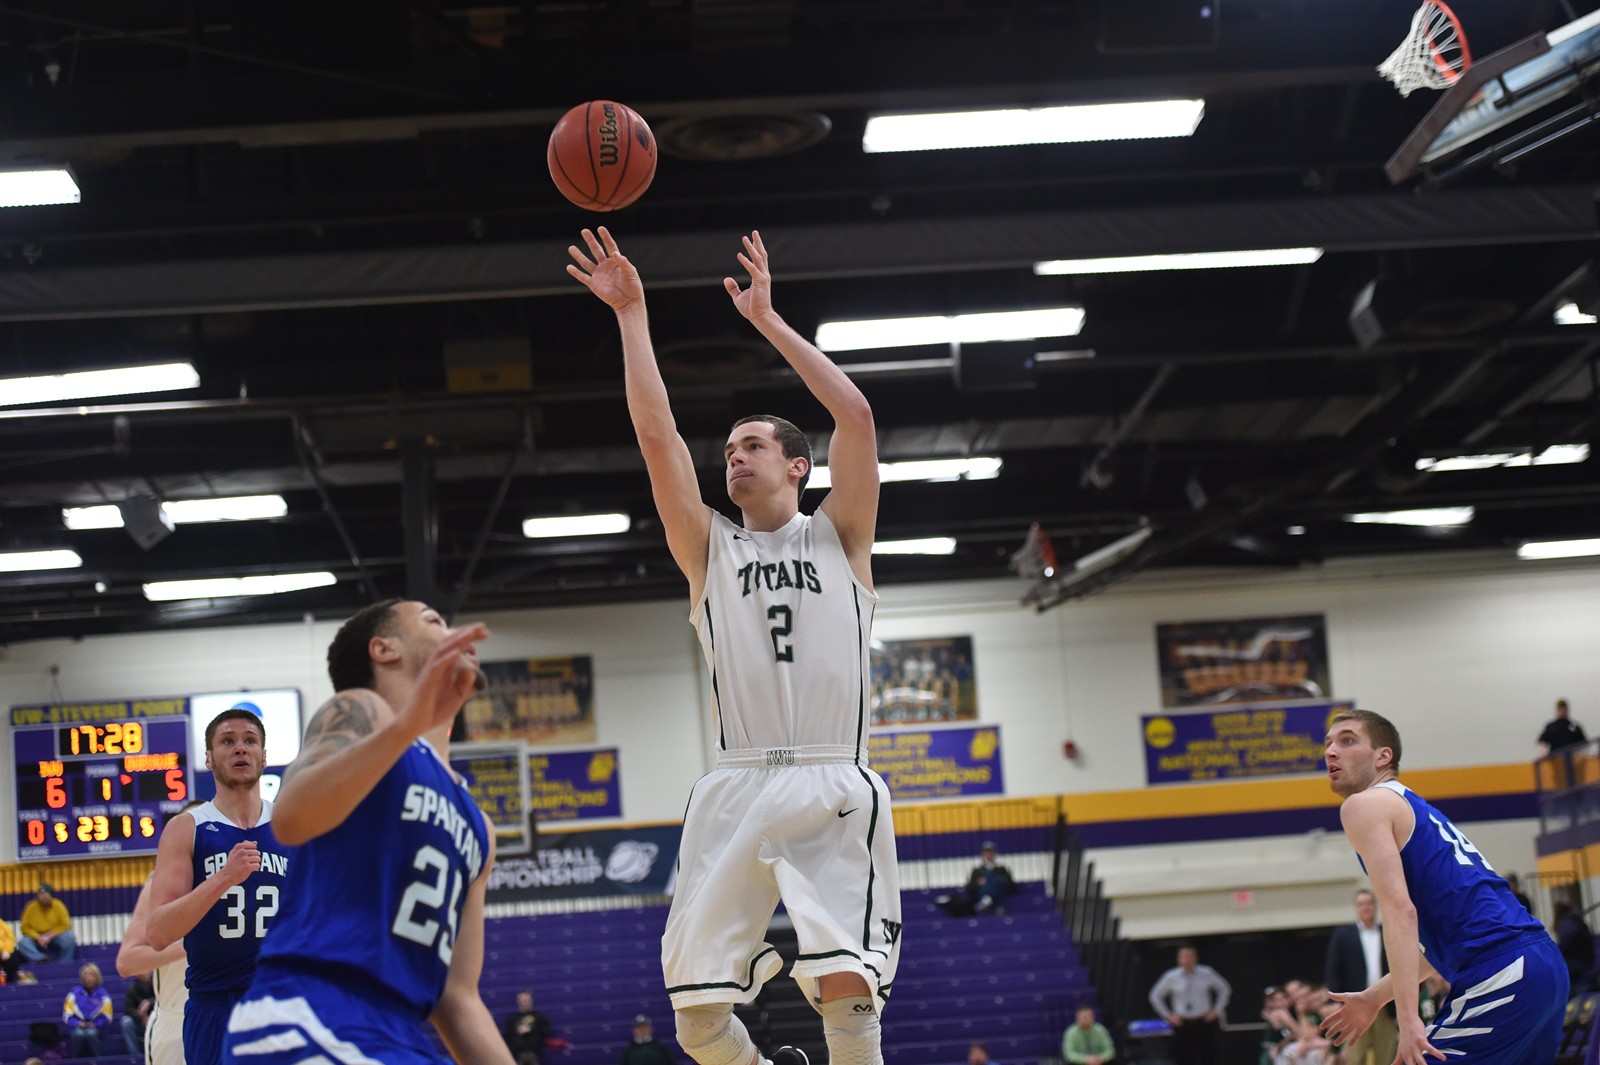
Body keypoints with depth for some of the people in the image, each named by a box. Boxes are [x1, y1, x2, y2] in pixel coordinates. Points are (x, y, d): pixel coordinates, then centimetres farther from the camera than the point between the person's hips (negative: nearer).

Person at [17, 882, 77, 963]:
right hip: (37, 939, 0)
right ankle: (44, 961, -42)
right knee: (23, 943, -29)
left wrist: (50, 936, -17)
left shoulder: (58, 906, -7)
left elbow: (65, 925, -8)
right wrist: (38, 937, -19)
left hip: (55, 937, 0)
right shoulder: (31, 907, -6)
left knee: (69, 937, -30)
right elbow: (25, 927, -4)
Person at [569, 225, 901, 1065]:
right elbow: (657, 436, 9)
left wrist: (767, 320, 6)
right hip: (736, 787, 3)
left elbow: (857, 414, 2)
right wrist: (632, 315, 7)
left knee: (849, 990, -17)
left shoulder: (836, 537, 14)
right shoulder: (709, 549, 19)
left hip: (834, 789, -2)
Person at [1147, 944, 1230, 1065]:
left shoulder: (1207, 974, 1)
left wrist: (1216, 1010, 5)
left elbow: (1224, 989, 14)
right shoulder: (1171, 977, 2)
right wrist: (1168, 1015, 7)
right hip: (1182, 1026, 0)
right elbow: (1155, 996, 15)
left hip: (1204, 1023, 0)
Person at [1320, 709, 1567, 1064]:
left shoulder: (1365, 804, 0)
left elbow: (1400, 912, -13)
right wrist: (1374, 999, 37)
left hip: (1498, 976, -9)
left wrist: (1408, 1018, -19)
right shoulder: (1417, 812, 28)